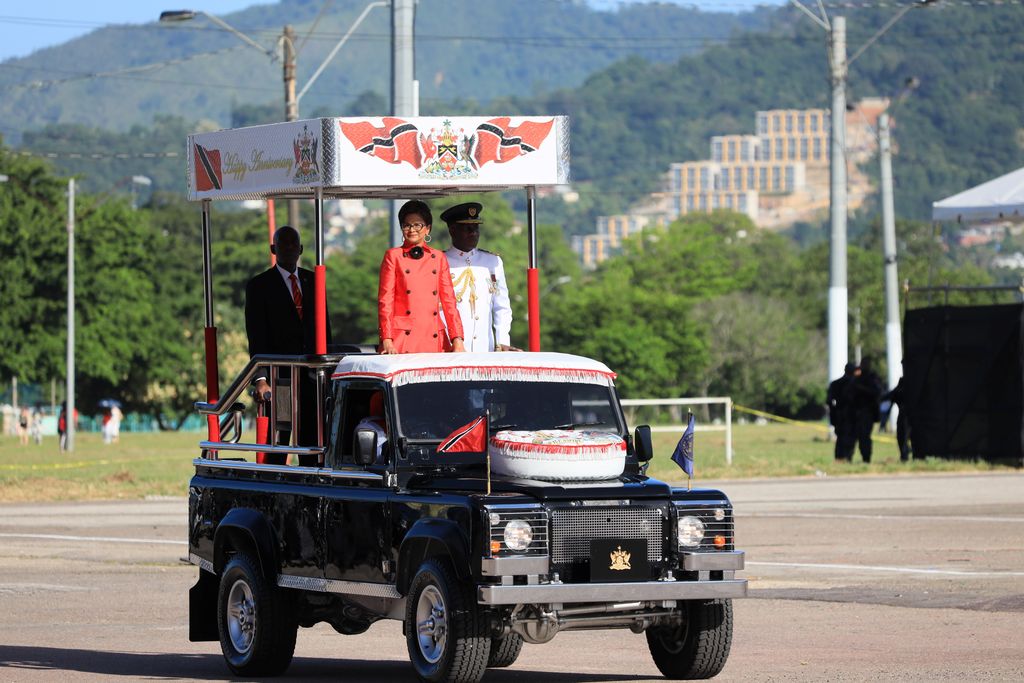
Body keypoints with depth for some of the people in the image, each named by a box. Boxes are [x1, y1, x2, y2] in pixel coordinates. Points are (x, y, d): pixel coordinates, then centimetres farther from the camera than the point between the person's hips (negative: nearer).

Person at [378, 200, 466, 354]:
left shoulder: (439, 258, 13)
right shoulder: (393, 256, 5)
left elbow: (449, 301, 12)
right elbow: (385, 300, 1)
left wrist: (457, 339, 0)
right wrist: (386, 340, -10)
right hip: (402, 341, -2)